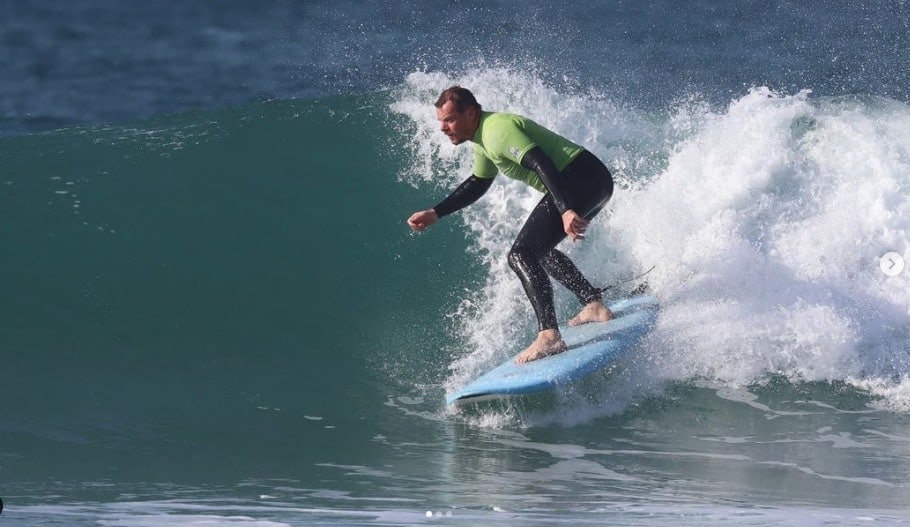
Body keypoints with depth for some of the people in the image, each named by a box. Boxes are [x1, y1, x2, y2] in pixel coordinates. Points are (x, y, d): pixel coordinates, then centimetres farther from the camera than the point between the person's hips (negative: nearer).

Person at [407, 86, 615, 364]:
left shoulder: (497, 130, -16)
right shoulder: (484, 136, 17)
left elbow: (543, 165, -27)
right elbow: (478, 184, 32)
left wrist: (566, 211, -37)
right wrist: (435, 213, 27)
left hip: (582, 177, -11)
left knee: (522, 256, -18)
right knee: (539, 249, 29)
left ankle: (549, 336, -29)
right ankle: (595, 305, 26)